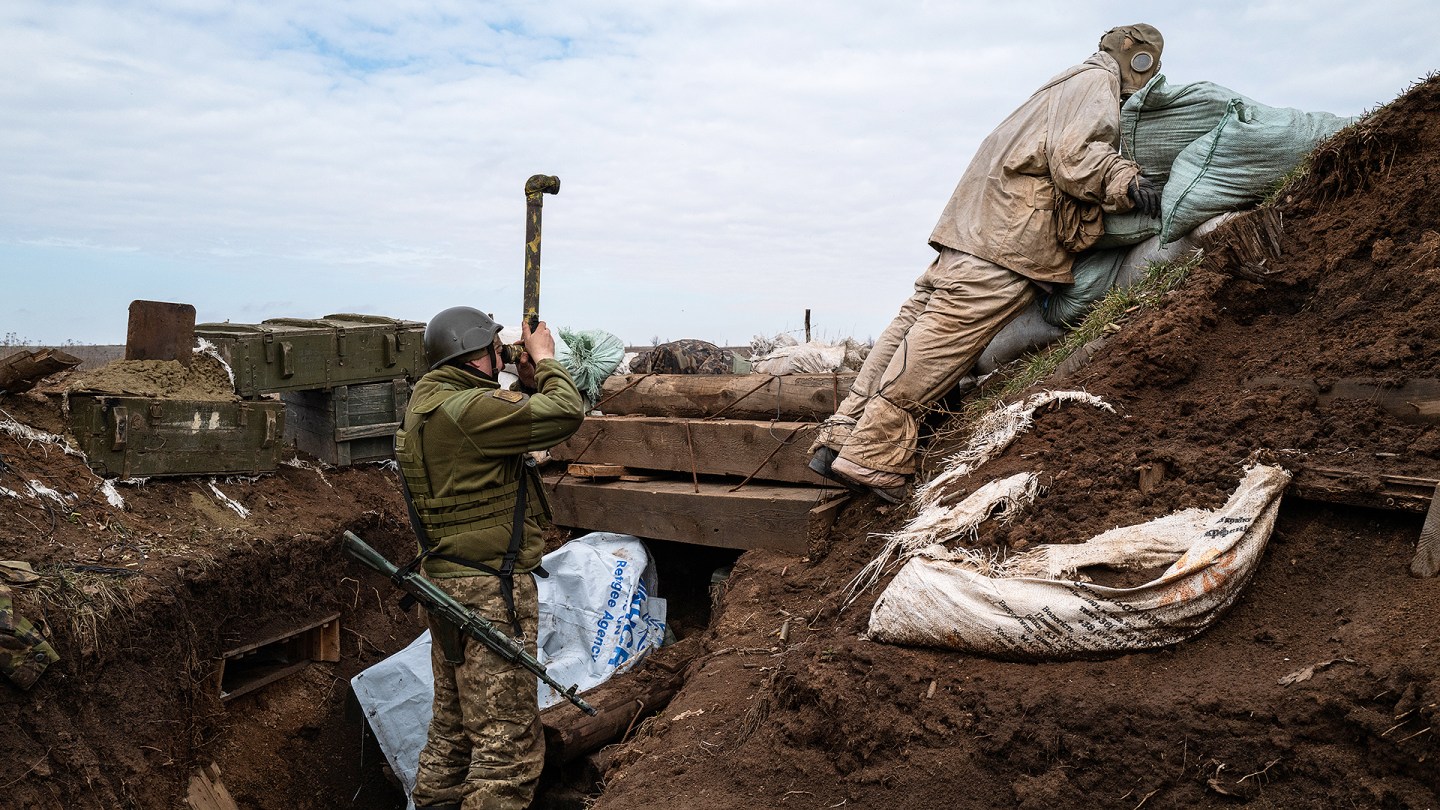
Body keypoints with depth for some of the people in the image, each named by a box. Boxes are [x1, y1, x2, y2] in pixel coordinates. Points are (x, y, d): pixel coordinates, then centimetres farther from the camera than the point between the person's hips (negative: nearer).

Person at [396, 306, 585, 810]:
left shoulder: (428, 402, 12)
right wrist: (544, 359, -4)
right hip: (488, 589, -11)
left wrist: (527, 386, 6)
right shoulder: (465, 408, -20)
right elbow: (566, 413, -21)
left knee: (454, 726, 22)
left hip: (446, 579, 11)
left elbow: (504, 429, 19)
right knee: (508, 743, -5)